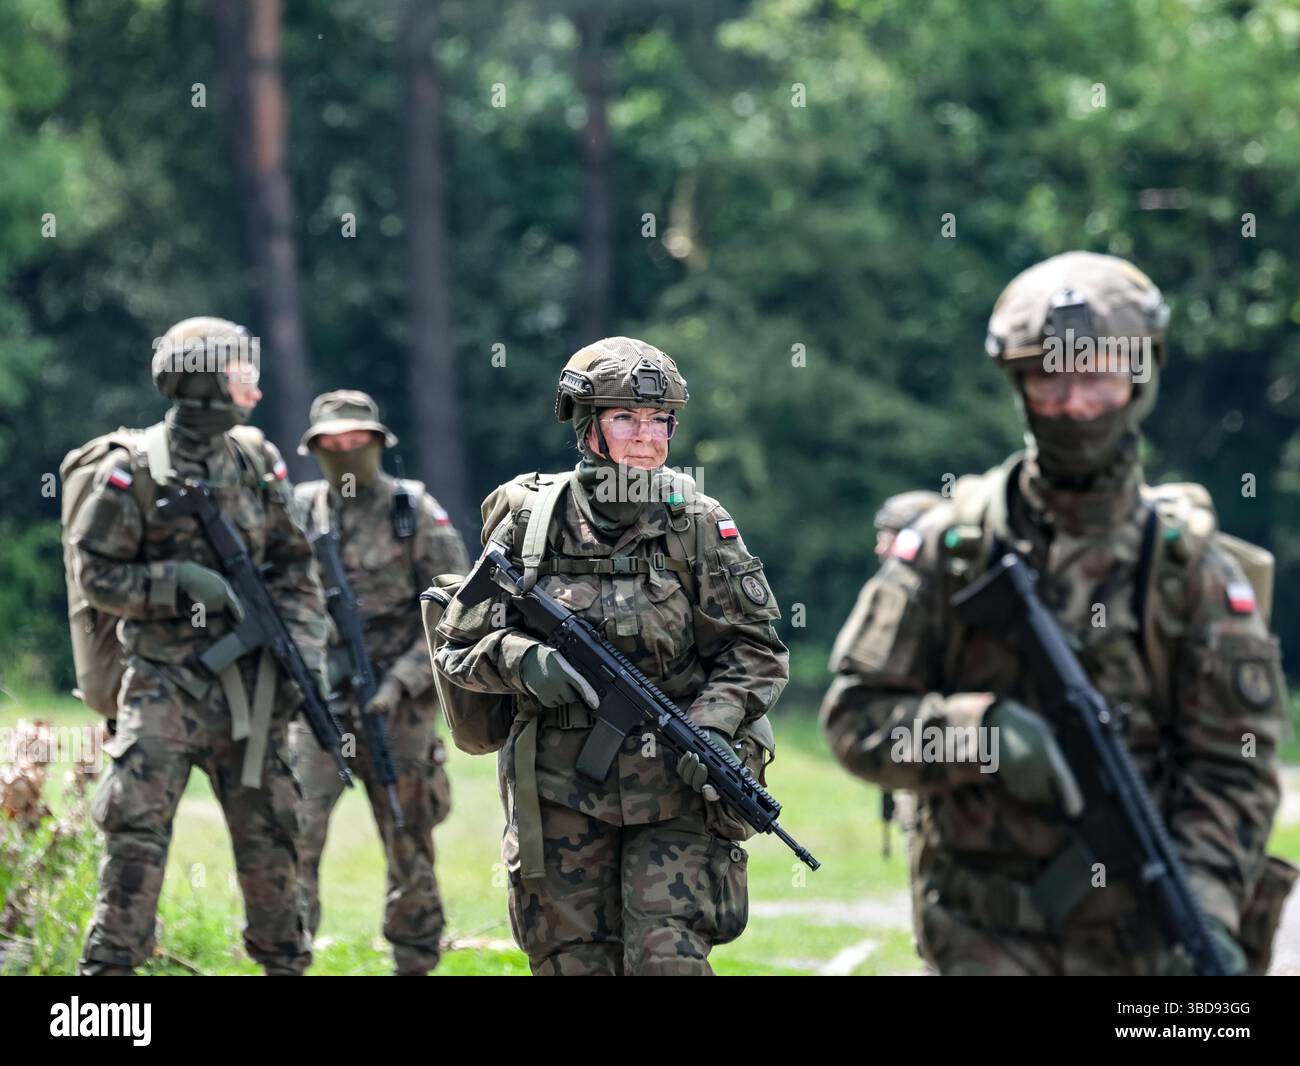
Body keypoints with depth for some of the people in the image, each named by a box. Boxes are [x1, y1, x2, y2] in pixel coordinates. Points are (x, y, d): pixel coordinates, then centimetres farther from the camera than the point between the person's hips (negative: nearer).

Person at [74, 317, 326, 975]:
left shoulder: (257, 460, 7)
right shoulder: (134, 470, -6)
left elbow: (294, 567, 12)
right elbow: (96, 573, -4)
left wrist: (303, 655, 1)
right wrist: (178, 583, -17)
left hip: (247, 681, 4)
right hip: (165, 679, -4)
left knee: (269, 829, 10)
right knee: (137, 824, -13)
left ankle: (286, 960, 25)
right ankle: (110, 962, -10)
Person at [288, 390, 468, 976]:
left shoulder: (416, 512, -1)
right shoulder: (298, 512, 6)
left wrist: (402, 682, -13)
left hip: (398, 708, -1)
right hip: (316, 705, 1)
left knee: (410, 850, 7)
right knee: (293, 836, -12)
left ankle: (414, 965, 20)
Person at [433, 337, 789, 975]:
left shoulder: (697, 522, 0)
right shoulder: (530, 517, 1)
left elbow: (757, 650, 2)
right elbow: (459, 645, 5)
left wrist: (710, 729, -14)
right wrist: (519, 659, -16)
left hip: (675, 779, -1)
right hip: (561, 788, 1)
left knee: (669, 957, -12)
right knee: (575, 963, 5)